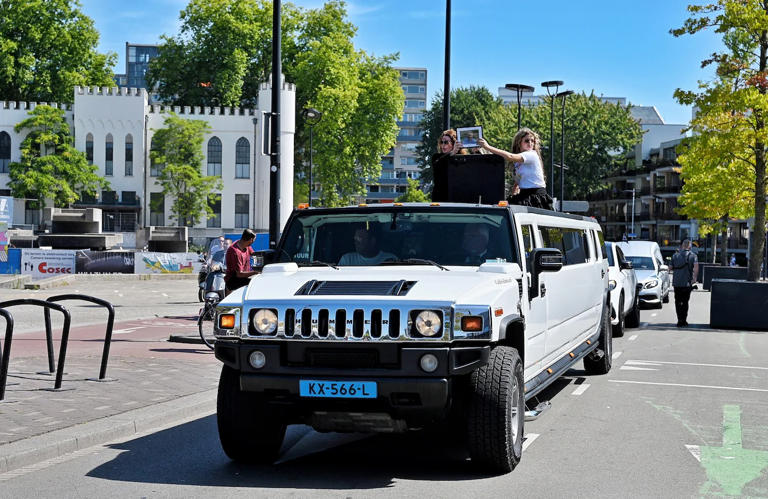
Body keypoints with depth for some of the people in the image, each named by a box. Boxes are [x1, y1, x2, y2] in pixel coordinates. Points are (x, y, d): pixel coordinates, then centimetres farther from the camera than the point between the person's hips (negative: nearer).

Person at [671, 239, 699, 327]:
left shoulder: (675, 255, 5)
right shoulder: (692, 256, -1)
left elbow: (671, 267, 9)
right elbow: (696, 266, -16)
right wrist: (694, 278, -12)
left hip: (677, 282, 1)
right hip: (687, 283, -1)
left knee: (678, 302, 6)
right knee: (685, 302, 11)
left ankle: (680, 320, -5)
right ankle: (684, 320, 11)